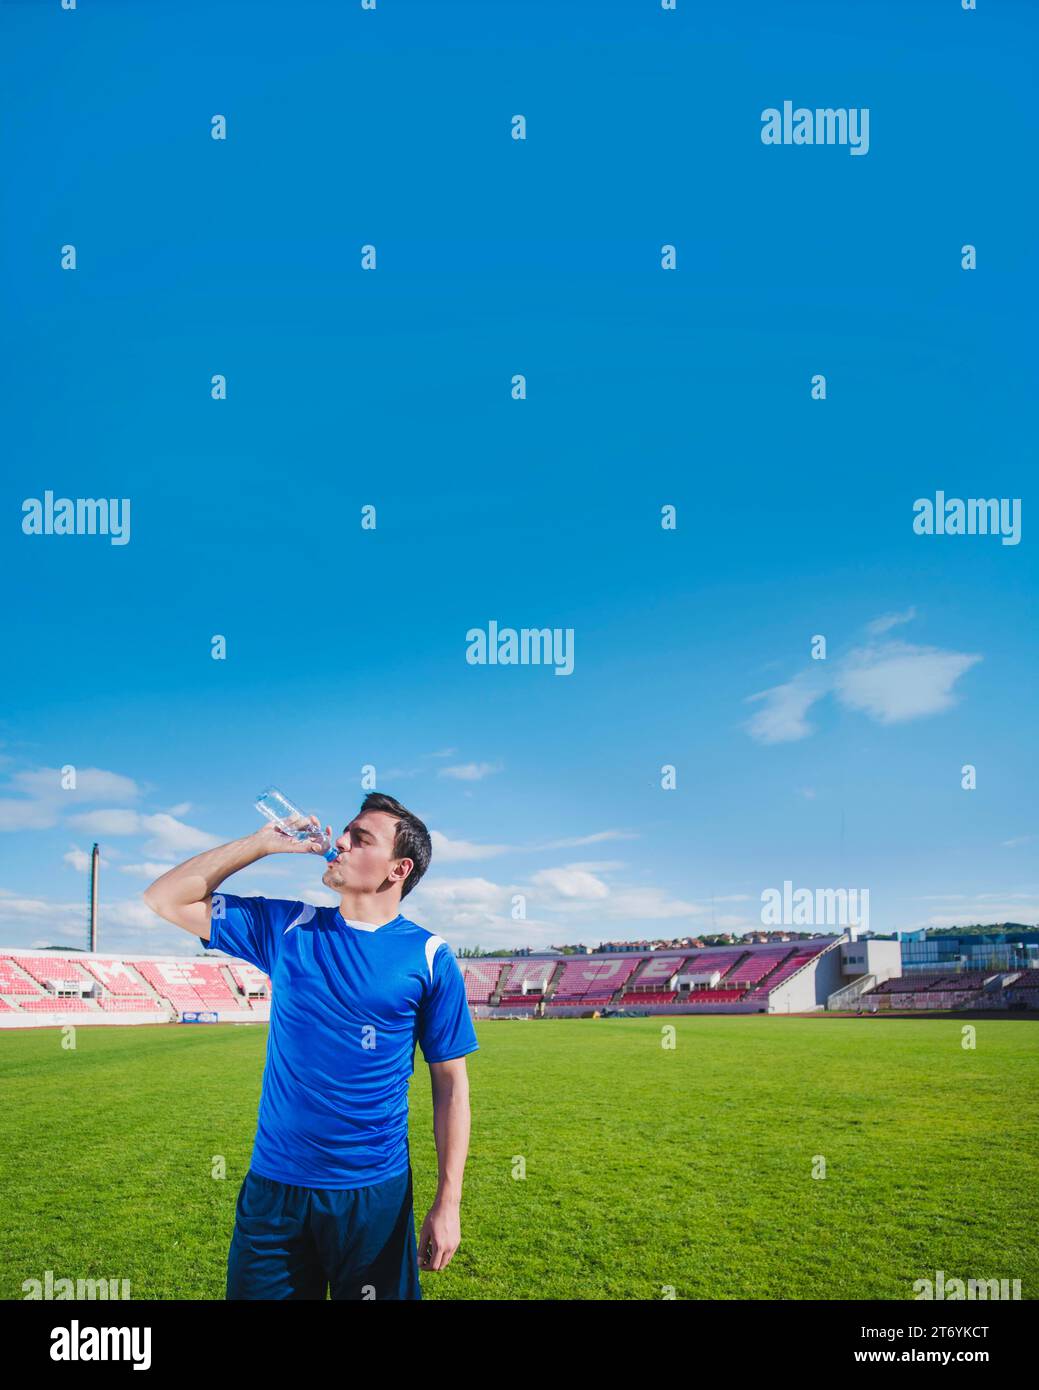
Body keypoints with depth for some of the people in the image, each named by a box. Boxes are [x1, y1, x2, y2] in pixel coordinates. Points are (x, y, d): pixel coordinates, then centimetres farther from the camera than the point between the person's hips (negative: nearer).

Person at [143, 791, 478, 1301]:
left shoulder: (429, 957, -6)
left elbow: (450, 1085, -2)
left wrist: (448, 1204, -5)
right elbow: (164, 900, 4)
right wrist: (262, 842, -3)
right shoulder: (287, 928, 2)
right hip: (273, 1187, 2)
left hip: (374, 1194, -2)